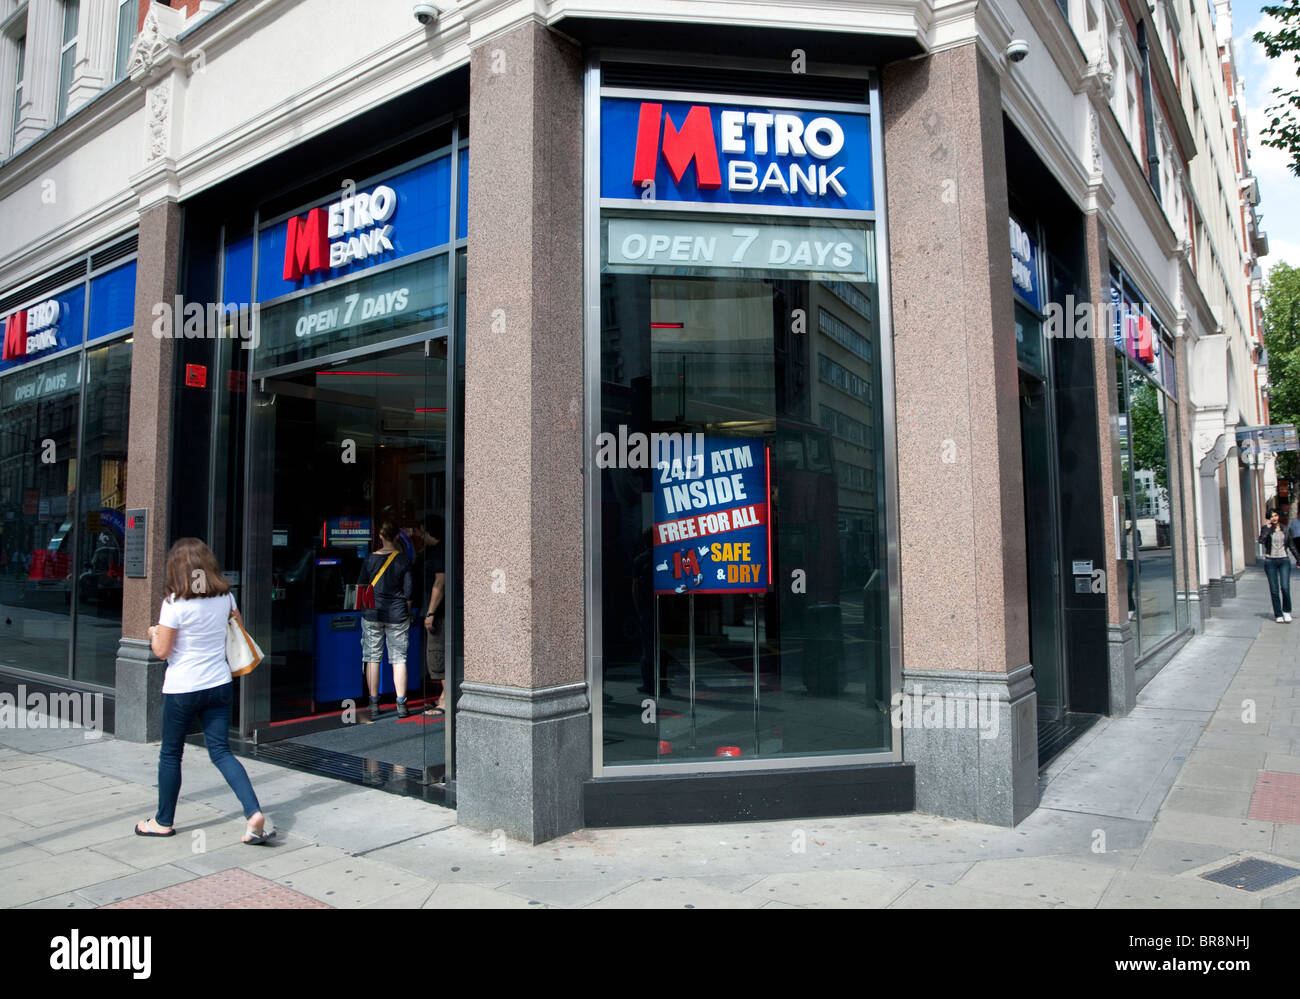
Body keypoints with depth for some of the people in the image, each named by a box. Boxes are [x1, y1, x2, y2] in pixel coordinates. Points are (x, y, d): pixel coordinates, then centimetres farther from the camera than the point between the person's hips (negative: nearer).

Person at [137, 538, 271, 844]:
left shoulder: (175, 603, -15)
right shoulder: (224, 596, 0)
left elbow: (162, 650, -11)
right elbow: (239, 627, 17)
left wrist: (153, 633, 8)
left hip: (182, 689, -4)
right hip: (219, 685, 5)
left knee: (170, 754, 14)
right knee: (221, 751, 6)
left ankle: (163, 822, 29)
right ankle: (254, 813, -10)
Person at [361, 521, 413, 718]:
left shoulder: (370, 559, -4)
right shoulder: (404, 560, -4)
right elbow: (408, 591, -1)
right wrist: (407, 613, 13)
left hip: (372, 613, 0)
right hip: (397, 614, 0)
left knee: (372, 658, 7)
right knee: (399, 659, 6)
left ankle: (374, 704, 10)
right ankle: (401, 705, 6)